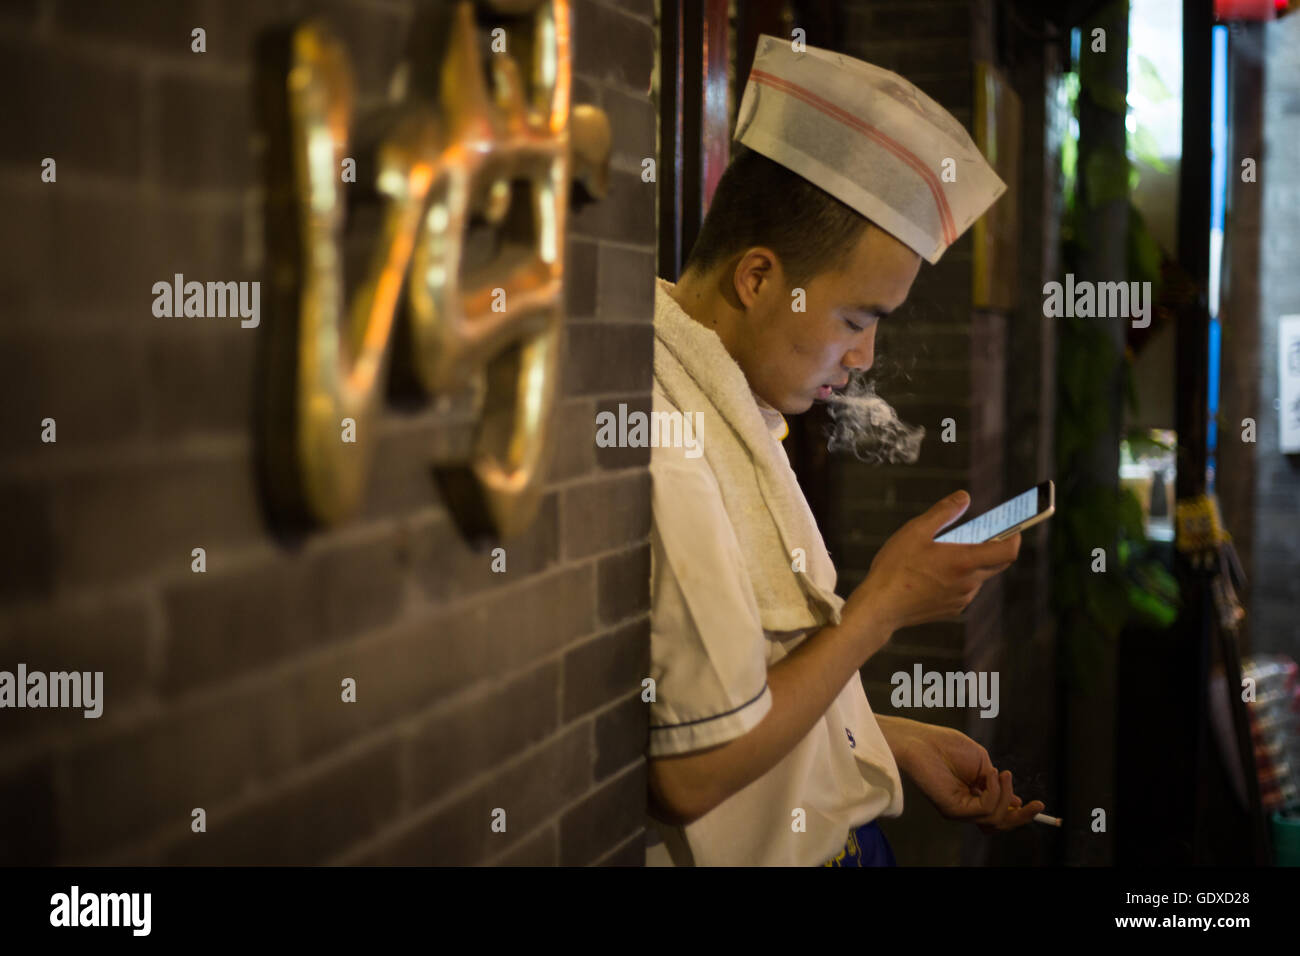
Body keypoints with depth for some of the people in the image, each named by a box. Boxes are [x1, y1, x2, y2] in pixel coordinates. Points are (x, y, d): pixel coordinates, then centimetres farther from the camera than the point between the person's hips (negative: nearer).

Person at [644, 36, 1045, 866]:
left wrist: (897, 743, 11)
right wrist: (887, 604, -14)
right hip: (768, 855, -9)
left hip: (822, 829, 9)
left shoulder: (722, 408, 9)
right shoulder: (665, 455, -23)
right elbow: (692, 775, -22)